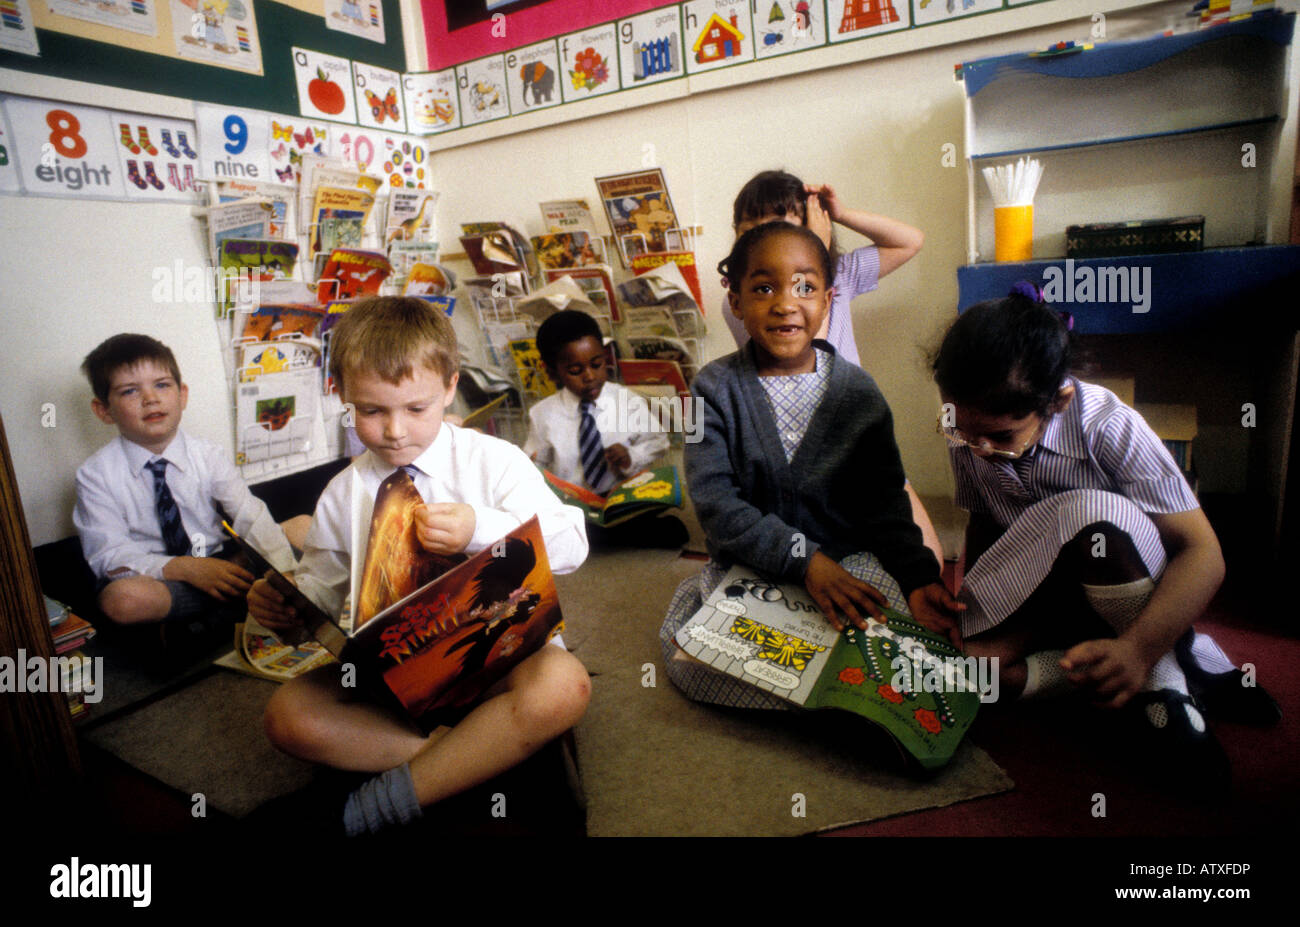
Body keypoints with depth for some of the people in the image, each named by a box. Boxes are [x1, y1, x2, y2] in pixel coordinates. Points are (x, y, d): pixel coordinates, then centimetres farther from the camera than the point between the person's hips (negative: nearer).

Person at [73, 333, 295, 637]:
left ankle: (205, 619, -17)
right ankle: (238, 603, -16)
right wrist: (185, 569, -27)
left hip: (218, 562, 2)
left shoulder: (209, 456, -2)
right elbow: (109, 555, -10)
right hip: (151, 578, -2)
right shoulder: (96, 475, -5)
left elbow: (252, 518, -13)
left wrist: (287, 578, -29)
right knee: (120, 599, -37)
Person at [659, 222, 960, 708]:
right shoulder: (715, 388, -5)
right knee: (686, 657, -22)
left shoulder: (857, 390, 0)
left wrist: (918, 577, -16)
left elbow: (884, 502, 1)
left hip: (850, 559, 1)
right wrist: (805, 560, -23)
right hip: (747, 566, 0)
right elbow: (715, 501, -13)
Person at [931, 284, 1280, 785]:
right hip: (1040, 594, 4)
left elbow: (1203, 552, -25)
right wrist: (965, 603, -15)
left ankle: (1166, 671, -14)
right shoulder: (964, 430, -12)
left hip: (1120, 585, -4)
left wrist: (1139, 647, -40)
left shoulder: (1107, 427, -24)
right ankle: (1188, 658, -17)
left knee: (1092, 515, -40)